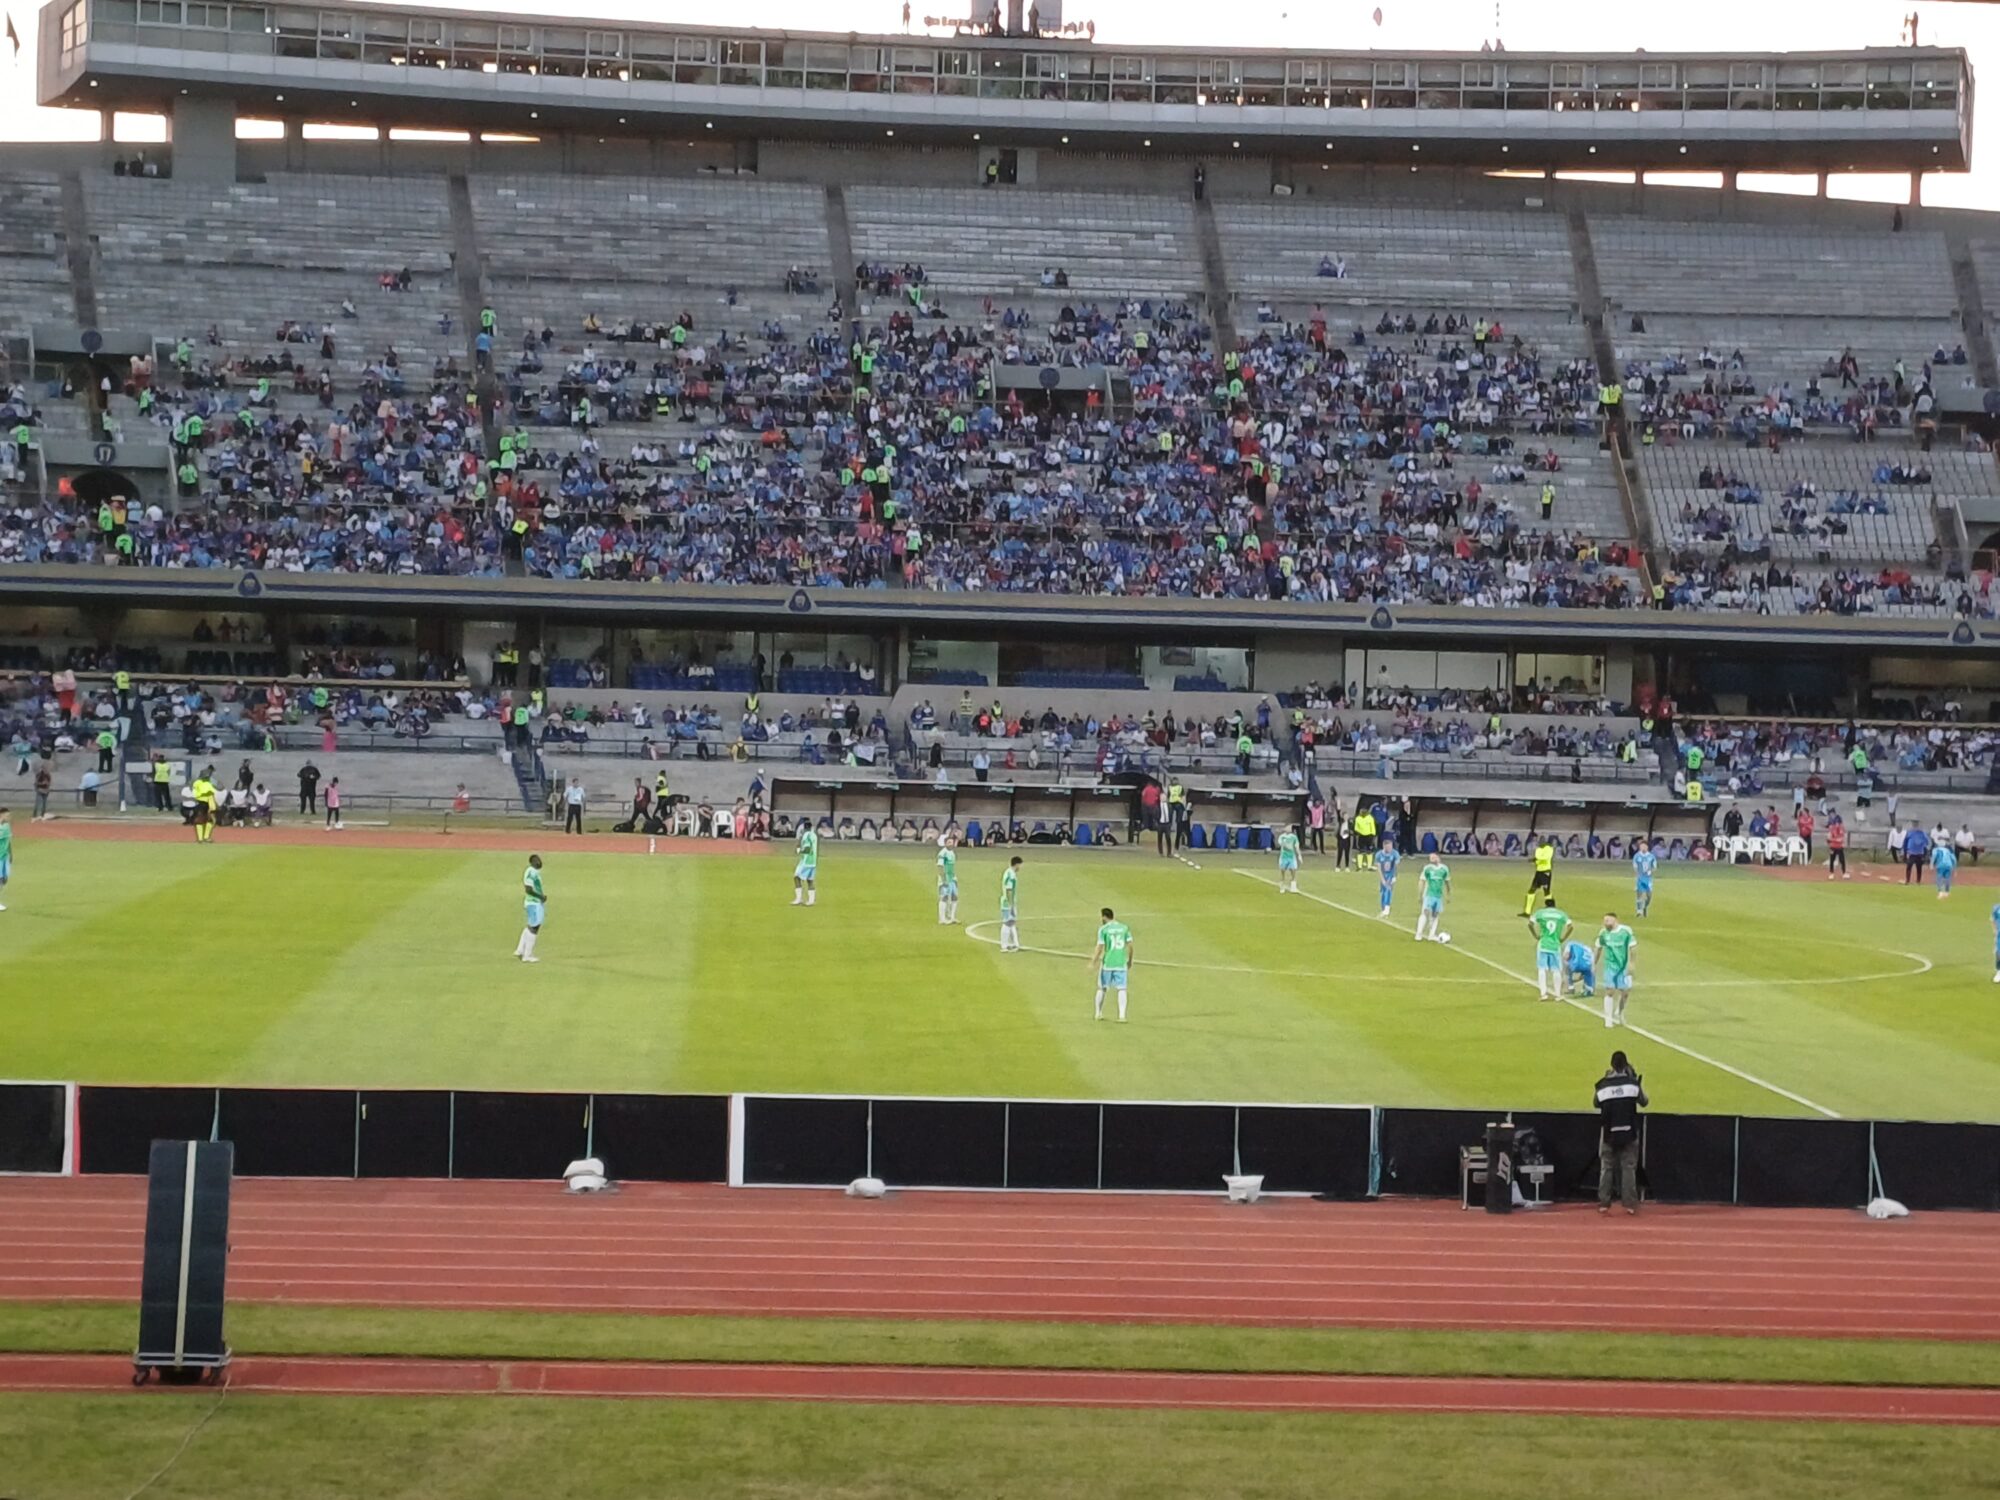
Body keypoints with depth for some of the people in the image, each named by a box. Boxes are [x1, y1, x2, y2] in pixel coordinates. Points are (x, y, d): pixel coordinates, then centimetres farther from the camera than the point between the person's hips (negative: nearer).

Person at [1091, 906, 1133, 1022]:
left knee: (1102, 988, 14)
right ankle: (1122, 1015, -12)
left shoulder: (1103, 929, -5)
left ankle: (1099, 1014, 22)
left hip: (1107, 963, -2)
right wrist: (1130, 961, 17)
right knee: (1121, 989, 1)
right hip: (1121, 964, 2)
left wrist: (1093, 961, -1)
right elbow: (1130, 945, 5)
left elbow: (1100, 947, -9)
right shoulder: (1124, 928, 5)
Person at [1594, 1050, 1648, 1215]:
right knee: (1629, 1167, 5)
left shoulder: (1602, 1084, -4)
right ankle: (1630, 1204, 1)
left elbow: (1596, 1103, 11)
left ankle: (1603, 1203, 5)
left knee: (1606, 1167, 9)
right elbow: (1644, 1102, 5)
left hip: (1608, 1132, 1)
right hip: (1629, 1132, -1)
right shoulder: (1632, 1082, -6)